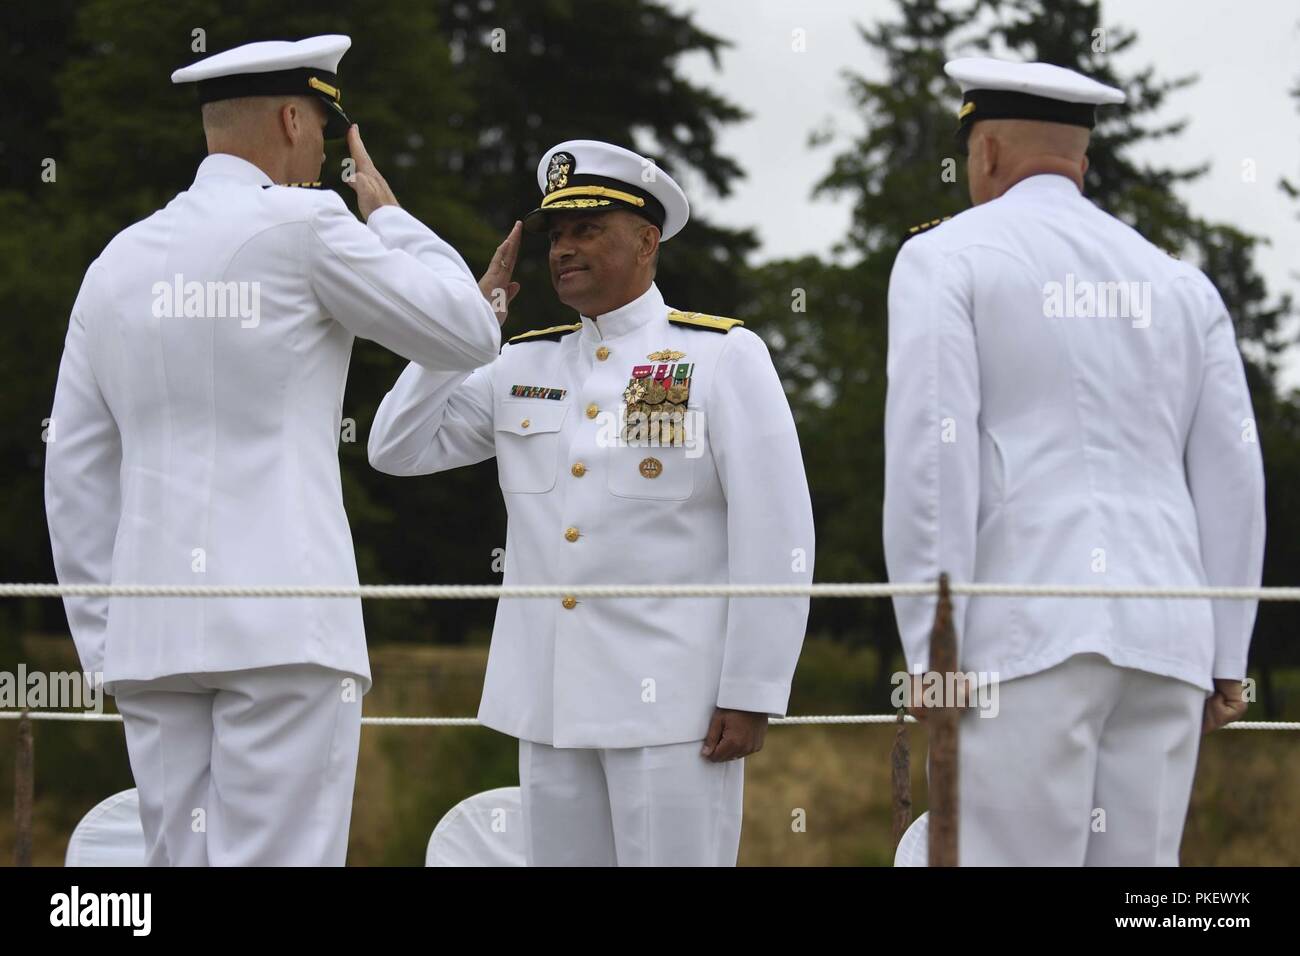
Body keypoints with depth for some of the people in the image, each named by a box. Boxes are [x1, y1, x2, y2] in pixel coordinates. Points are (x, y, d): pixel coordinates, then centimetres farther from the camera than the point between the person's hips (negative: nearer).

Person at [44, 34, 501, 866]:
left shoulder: (120, 262, 15)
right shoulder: (303, 228, -3)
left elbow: (78, 476, 14)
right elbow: (468, 336, 4)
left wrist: (105, 642, 18)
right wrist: (388, 215, 18)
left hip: (155, 637, 6)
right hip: (285, 627, -6)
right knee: (277, 860, -8)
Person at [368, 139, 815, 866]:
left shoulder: (724, 357, -2)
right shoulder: (524, 366, 13)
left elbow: (775, 535, -7)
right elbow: (398, 449, 9)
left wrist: (752, 695, -12)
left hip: (673, 699, -5)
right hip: (551, 700, 5)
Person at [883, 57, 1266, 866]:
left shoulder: (946, 259, 2)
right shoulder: (1179, 286, 18)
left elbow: (932, 461, -9)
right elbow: (1231, 478, 13)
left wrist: (929, 653, -10)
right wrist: (1226, 661, 15)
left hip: (1023, 629, -5)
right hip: (1162, 640, 5)